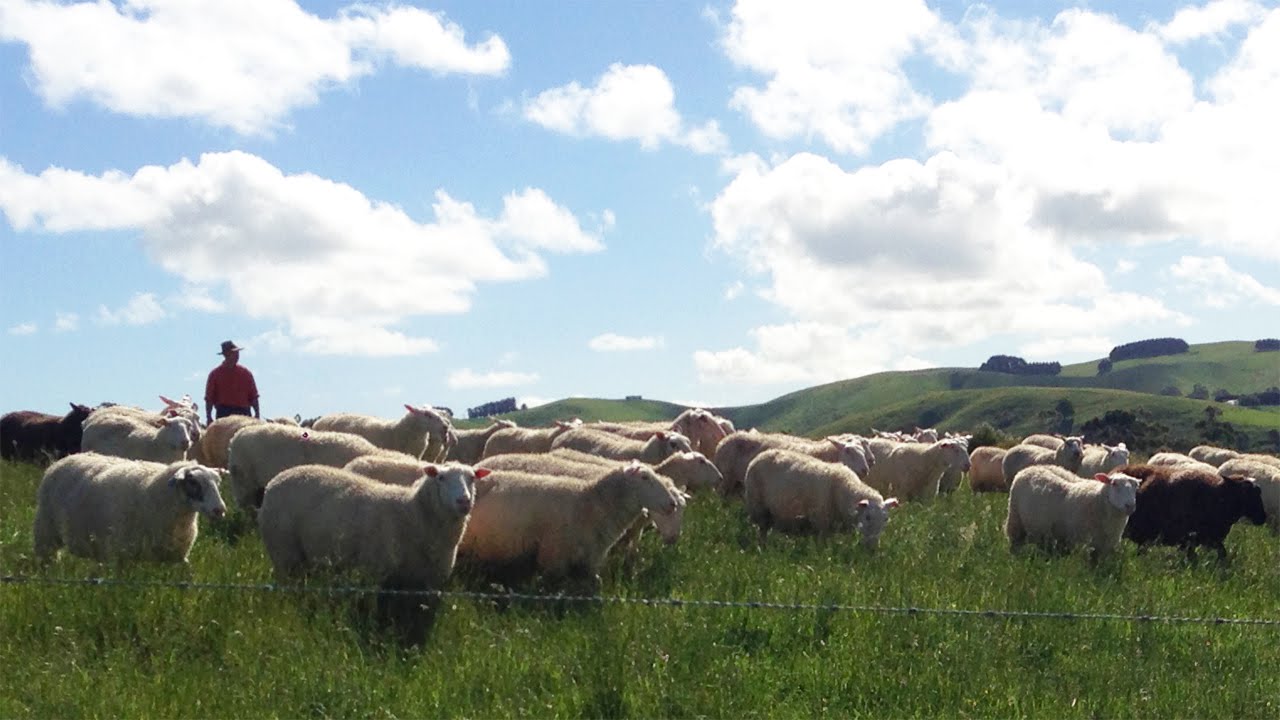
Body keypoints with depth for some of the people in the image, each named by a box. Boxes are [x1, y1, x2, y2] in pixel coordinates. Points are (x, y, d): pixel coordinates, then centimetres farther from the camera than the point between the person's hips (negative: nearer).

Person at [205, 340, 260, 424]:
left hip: (243, 413, 2)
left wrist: (257, 413, 4)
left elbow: (253, 395, 12)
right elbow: (209, 398, 3)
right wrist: (209, 417, -4)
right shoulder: (215, 374, 5)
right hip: (224, 413, -2)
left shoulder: (245, 373, 11)